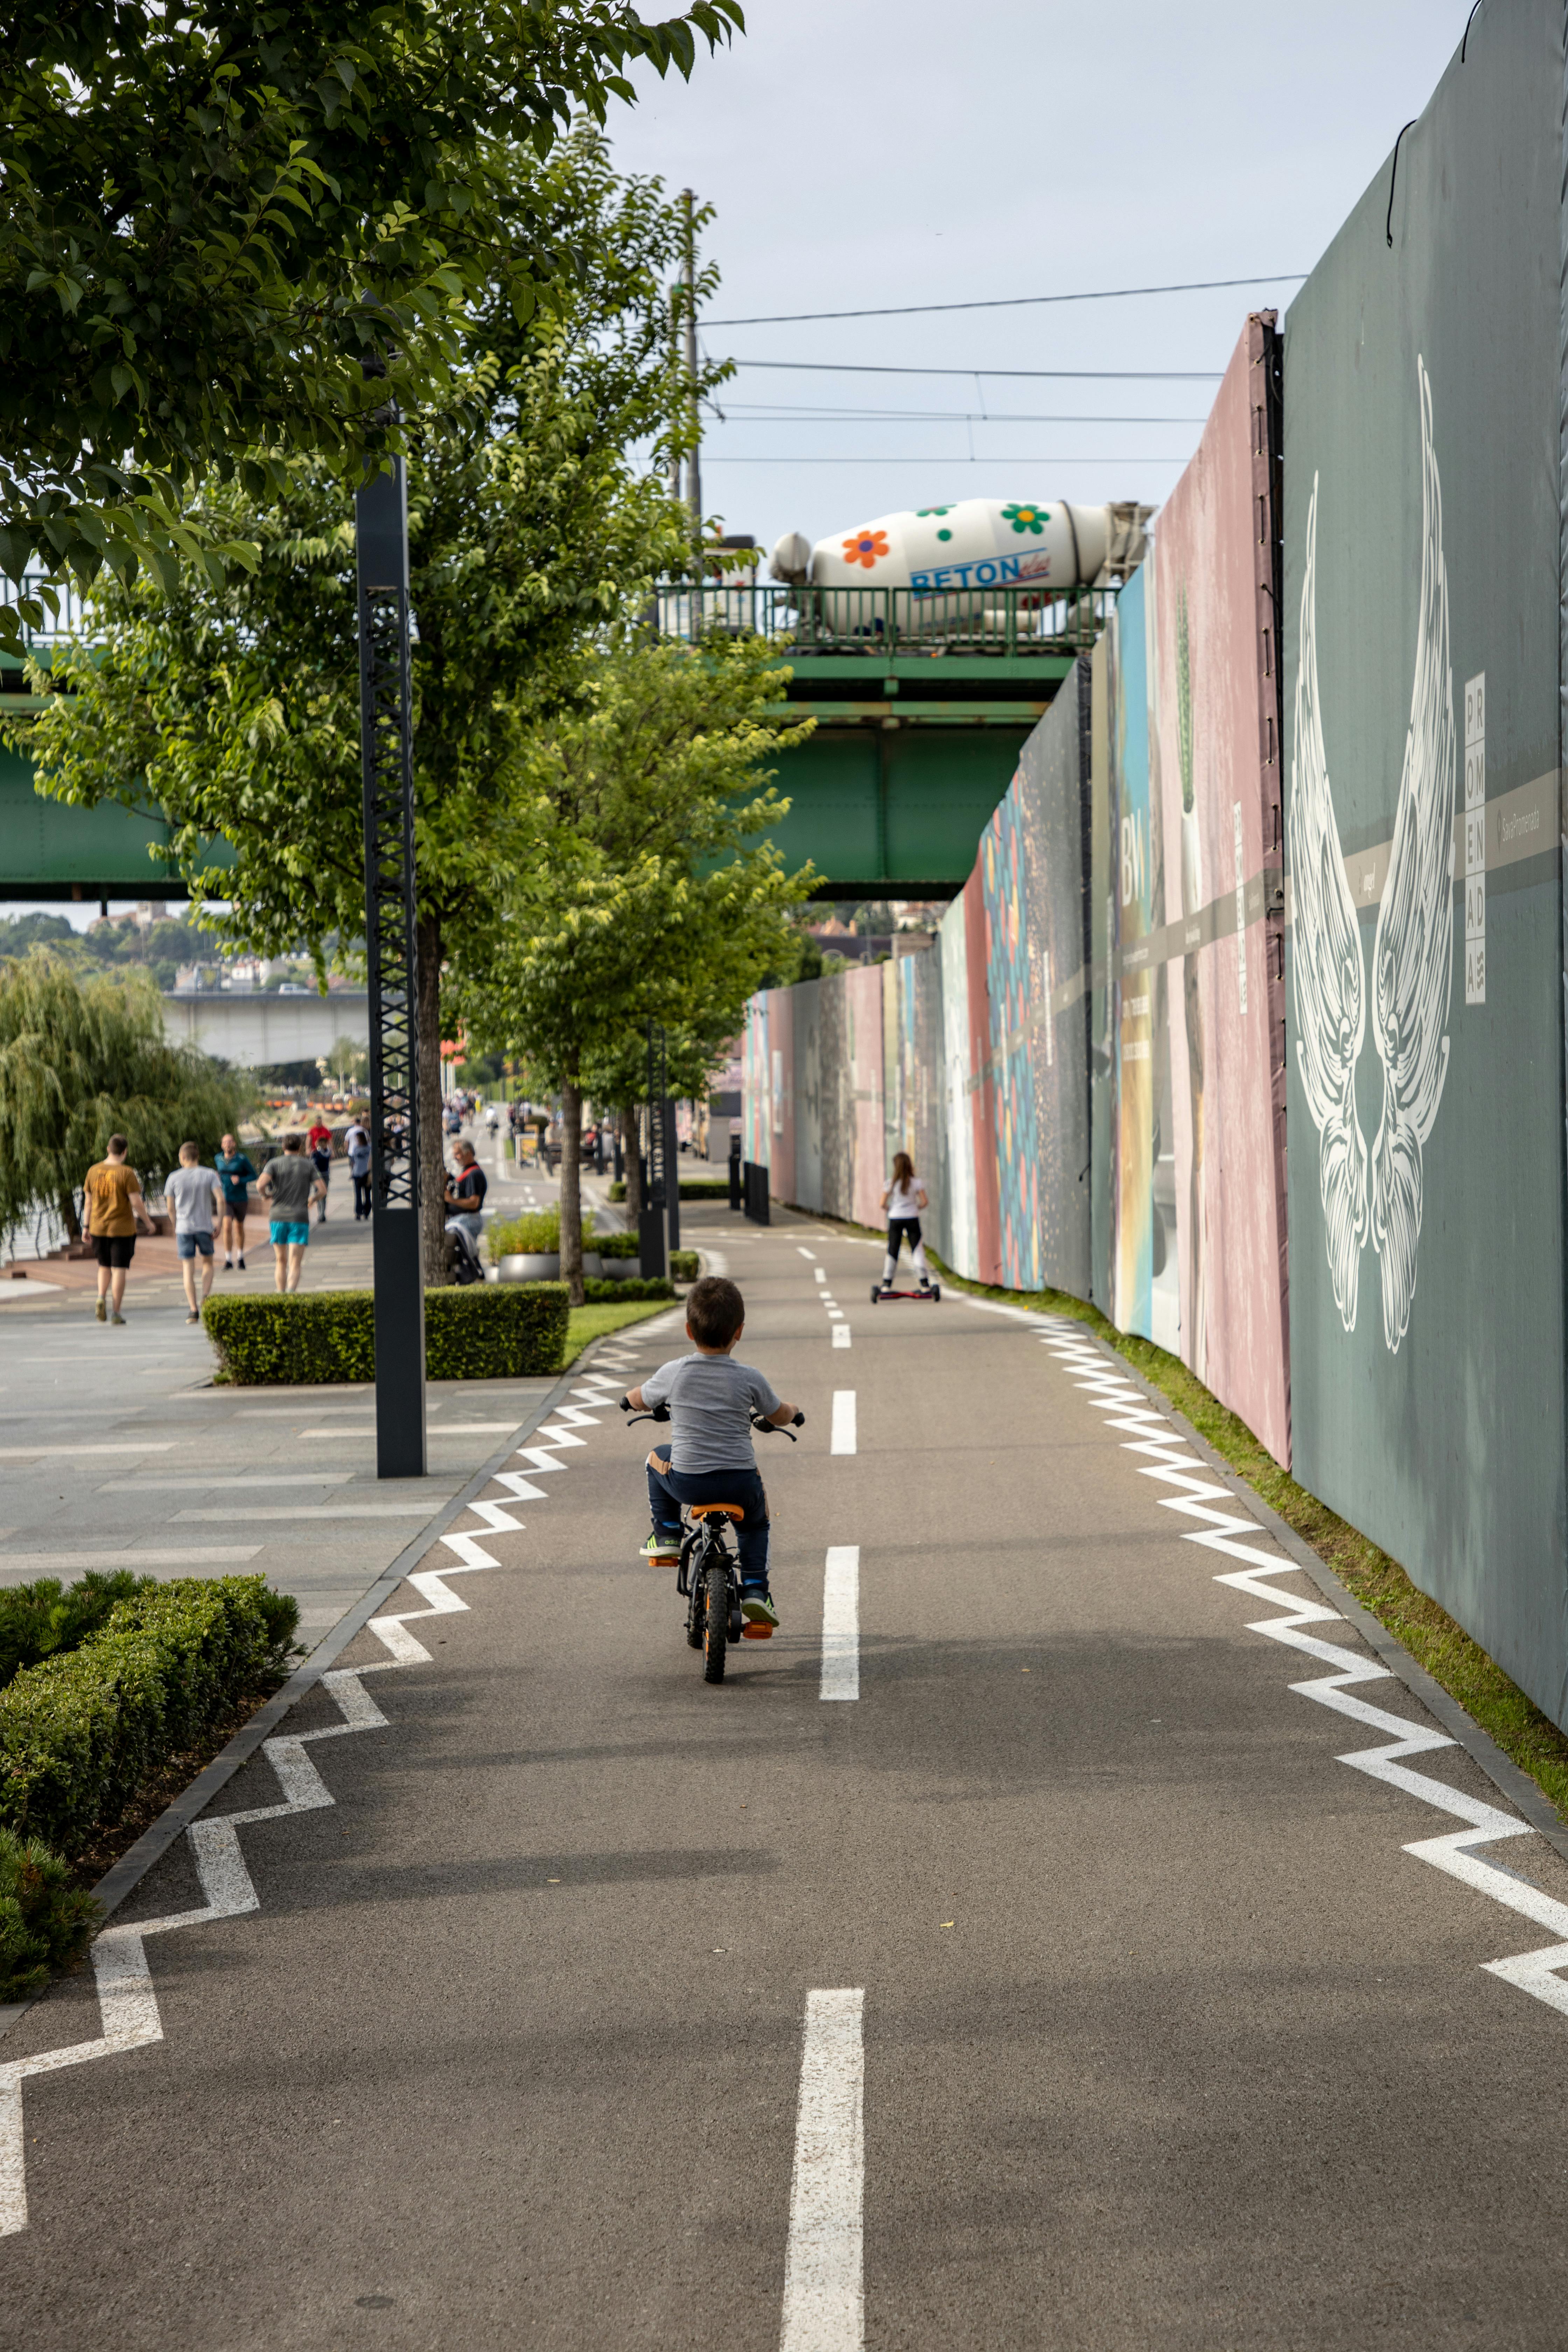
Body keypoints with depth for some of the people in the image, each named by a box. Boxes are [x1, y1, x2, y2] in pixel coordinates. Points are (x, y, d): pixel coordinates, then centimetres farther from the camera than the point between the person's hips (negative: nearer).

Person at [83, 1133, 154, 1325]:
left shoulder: (94, 1171, 1)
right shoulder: (127, 1173, -13)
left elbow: (89, 1201, 5)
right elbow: (136, 1202, -14)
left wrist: (87, 1227, 12)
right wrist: (148, 1223, 0)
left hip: (98, 1229, 4)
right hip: (122, 1229, -4)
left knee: (105, 1266, 21)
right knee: (119, 1270, 2)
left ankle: (101, 1298, -4)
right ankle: (115, 1313, 1)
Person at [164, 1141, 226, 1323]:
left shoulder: (175, 1178, -1)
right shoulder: (210, 1175, -2)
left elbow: (171, 1208, 5)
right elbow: (220, 1199, -13)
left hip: (184, 1228, -1)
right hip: (205, 1227, 1)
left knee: (188, 1270, 3)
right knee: (208, 1263, 20)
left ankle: (194, 1311, -5)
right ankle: (205, 1298, -2)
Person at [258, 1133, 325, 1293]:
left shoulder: (274, 1164, 4)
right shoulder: (307, 1165, 7)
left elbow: (261, 1185, -15)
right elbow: (322, 1189, 0)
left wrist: (266, 1196, 6)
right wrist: (312, 1200, 20)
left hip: (278, 1217, 1)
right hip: (300, 1219, -1)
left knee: (281, 1261, 18)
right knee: (295, 1265, -8)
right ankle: (291, 1292, -30)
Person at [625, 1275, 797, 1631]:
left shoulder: (673, 1373, -6)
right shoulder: (749, 1378, -7)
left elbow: (636, 1401, 13)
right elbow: (780, 1417, 10)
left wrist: (637, 1399, 38)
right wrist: (792, 1410, 34)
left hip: (687, 1483, 0)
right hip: (741, 1485, 0)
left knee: (658, 1457, 32)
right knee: (756, 1521, 32)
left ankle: (667, 1534, 28)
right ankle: (755, 1589, 15)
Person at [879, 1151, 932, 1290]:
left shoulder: (891, 1183, -4)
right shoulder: (916, 1182, -4)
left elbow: (883, 1204, -5)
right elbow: (925, 1202, -7)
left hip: (895, 1219, 0)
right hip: (912, 1218, 0)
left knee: (892, 1251, 7)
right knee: (917, 1250, 4)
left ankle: (886, 1282, 6)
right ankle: (924, 1282, 0)